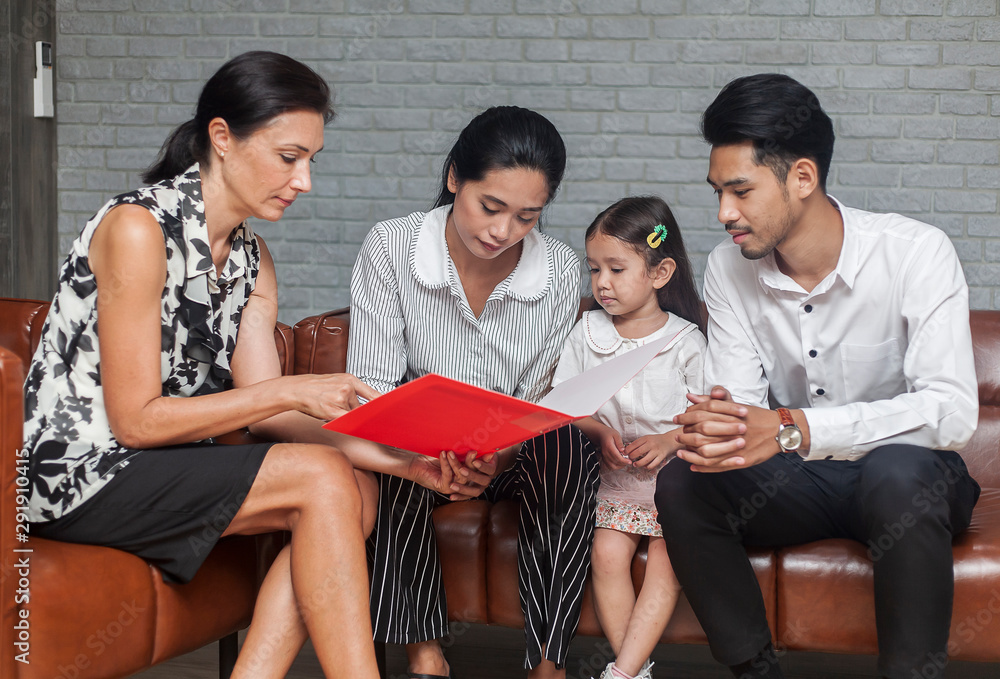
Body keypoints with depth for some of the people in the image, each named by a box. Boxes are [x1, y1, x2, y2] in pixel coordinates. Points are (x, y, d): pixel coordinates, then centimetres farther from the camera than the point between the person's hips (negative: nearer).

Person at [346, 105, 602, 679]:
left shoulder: (560, 270, -7)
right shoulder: (390, 249, -11)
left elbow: (543, 398, -5)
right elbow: (371, 386, -13)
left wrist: (497, 458, -28)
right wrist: (429, 452, -34)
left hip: (512, 456, 1)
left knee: (570, 445, -31)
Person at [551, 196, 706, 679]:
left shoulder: (685, 342, -5)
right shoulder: (587, 332, 3)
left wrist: (671, 441, -21)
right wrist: (600, 432, -15)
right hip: (612, 477, 3)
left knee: (665, 562, -18)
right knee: (607, 554, -16)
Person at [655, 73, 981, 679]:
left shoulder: (917, 254, -19)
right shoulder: (730, 270, -3)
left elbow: (954, 410, -30)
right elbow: (738, 399, -6)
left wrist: (793, 427, -41)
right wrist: (711, 423, -34)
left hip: (906, 471, -4)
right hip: (798, 480, 4)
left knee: (896, 472, -38)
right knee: (680, 484, -22)